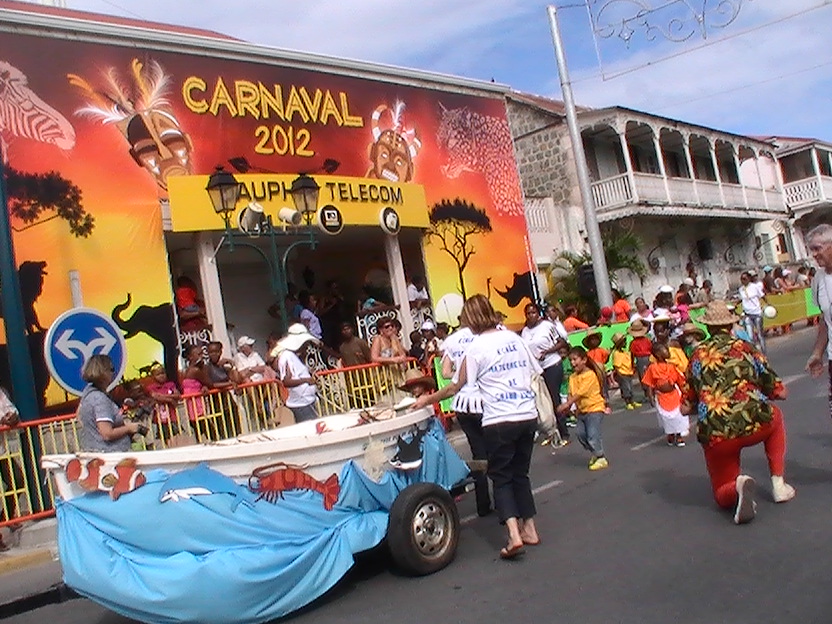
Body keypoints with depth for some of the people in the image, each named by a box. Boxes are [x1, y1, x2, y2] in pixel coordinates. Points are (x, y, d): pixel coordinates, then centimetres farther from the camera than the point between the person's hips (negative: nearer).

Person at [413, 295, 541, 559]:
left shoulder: (476, 348, -7)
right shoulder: (514, 338, 8)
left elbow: (455, 387, -2)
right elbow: (535, 372, 13)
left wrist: (427, 399, 11)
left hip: (499, 421, -5)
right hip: (528, 416, 5)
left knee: (501, 477, 6)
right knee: (520, 473, 18)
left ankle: (514, 534, -7)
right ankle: (529, 529, 22)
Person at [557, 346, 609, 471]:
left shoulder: (590, 375, -18)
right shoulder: (573, 377, 6)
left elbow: (580, 393, -24)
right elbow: (571, 393, 2)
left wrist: (566, 404, -27)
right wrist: (567, 407, -15)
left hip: (595, 408, -8)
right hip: (582, 410, 8)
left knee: (592, 434, -10)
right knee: (580, 433, 7)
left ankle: (601, 458, 3)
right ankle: (594, 452, 26)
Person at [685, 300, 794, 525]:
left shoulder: (697, 356, 12)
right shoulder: (747, 348, 10)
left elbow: (686, 408, 13)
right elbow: (780, 393, 15)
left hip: (716, 436, 0)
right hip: (755, 424, 0)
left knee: (723, 496, 22)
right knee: (775, 416, 38)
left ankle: (737, 487, -16)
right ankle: (778, 484, 27)